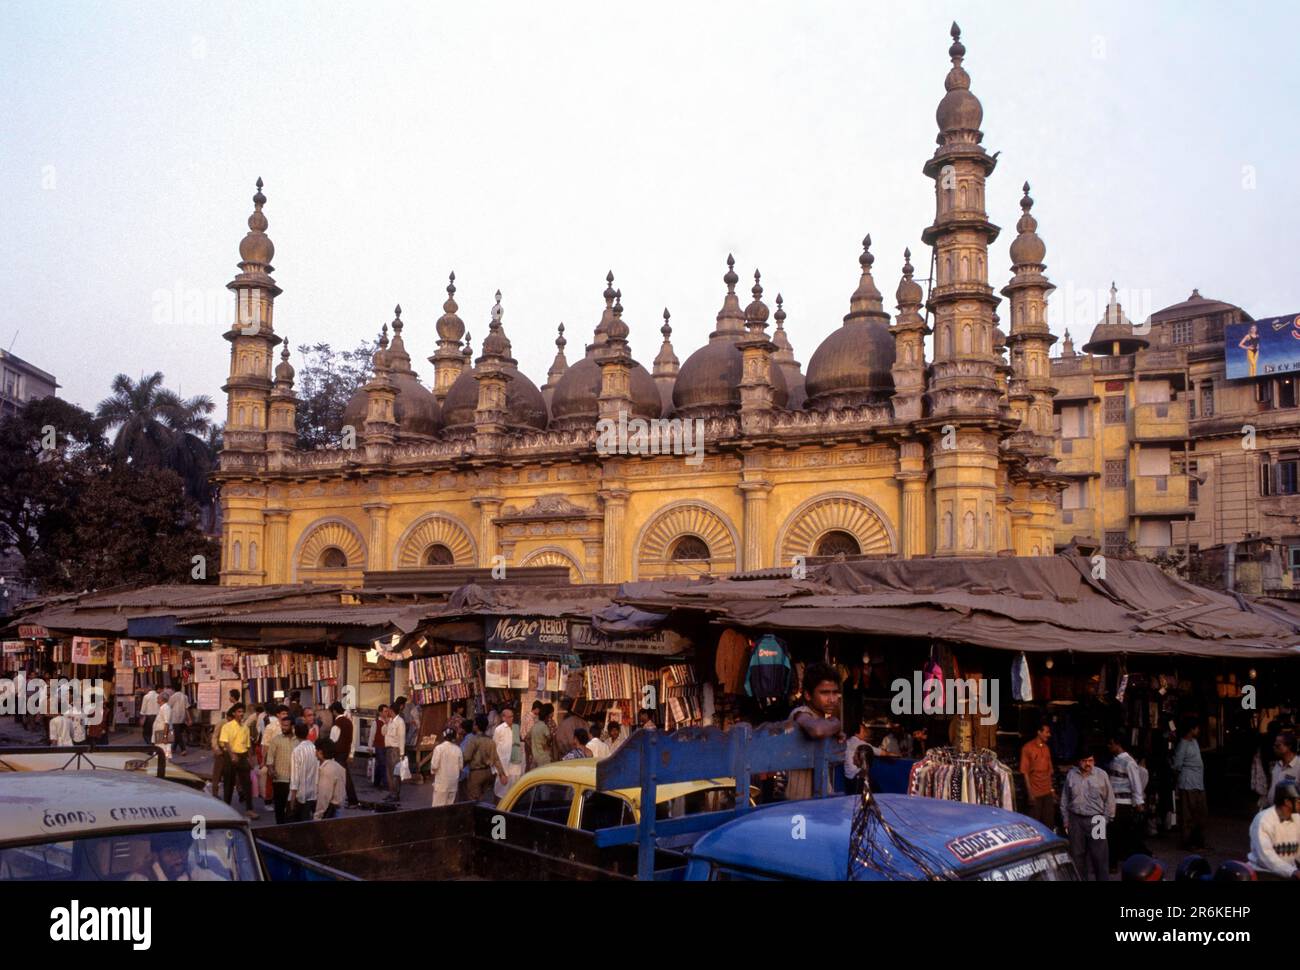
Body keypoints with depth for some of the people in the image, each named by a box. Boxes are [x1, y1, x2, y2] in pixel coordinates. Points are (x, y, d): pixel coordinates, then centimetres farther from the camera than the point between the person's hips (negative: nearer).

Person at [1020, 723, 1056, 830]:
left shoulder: (1046, 748, 9)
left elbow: (1050, 770, 15)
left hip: (1048, 792, 6)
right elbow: (1025, 772, -10)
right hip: (1035, 792, -5)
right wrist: (1030, 793, -13)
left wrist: (1052, 789, 11)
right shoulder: (1027, 748, -9)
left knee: (1049, 822, 7)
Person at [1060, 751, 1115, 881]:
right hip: (1076, 819, 2)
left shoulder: (1101, 775, -4)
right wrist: (1065, 819, 8)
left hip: (1096, 820, -2)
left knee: (1100, 855, 0)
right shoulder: (1071, 775, 2)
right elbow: (1065, 799, 9)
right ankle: (1079, 878, 25)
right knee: (1077, 853, 12)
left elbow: (1109, 799, 1)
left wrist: (1106, 819, -2)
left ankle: (1103, 879, 9)